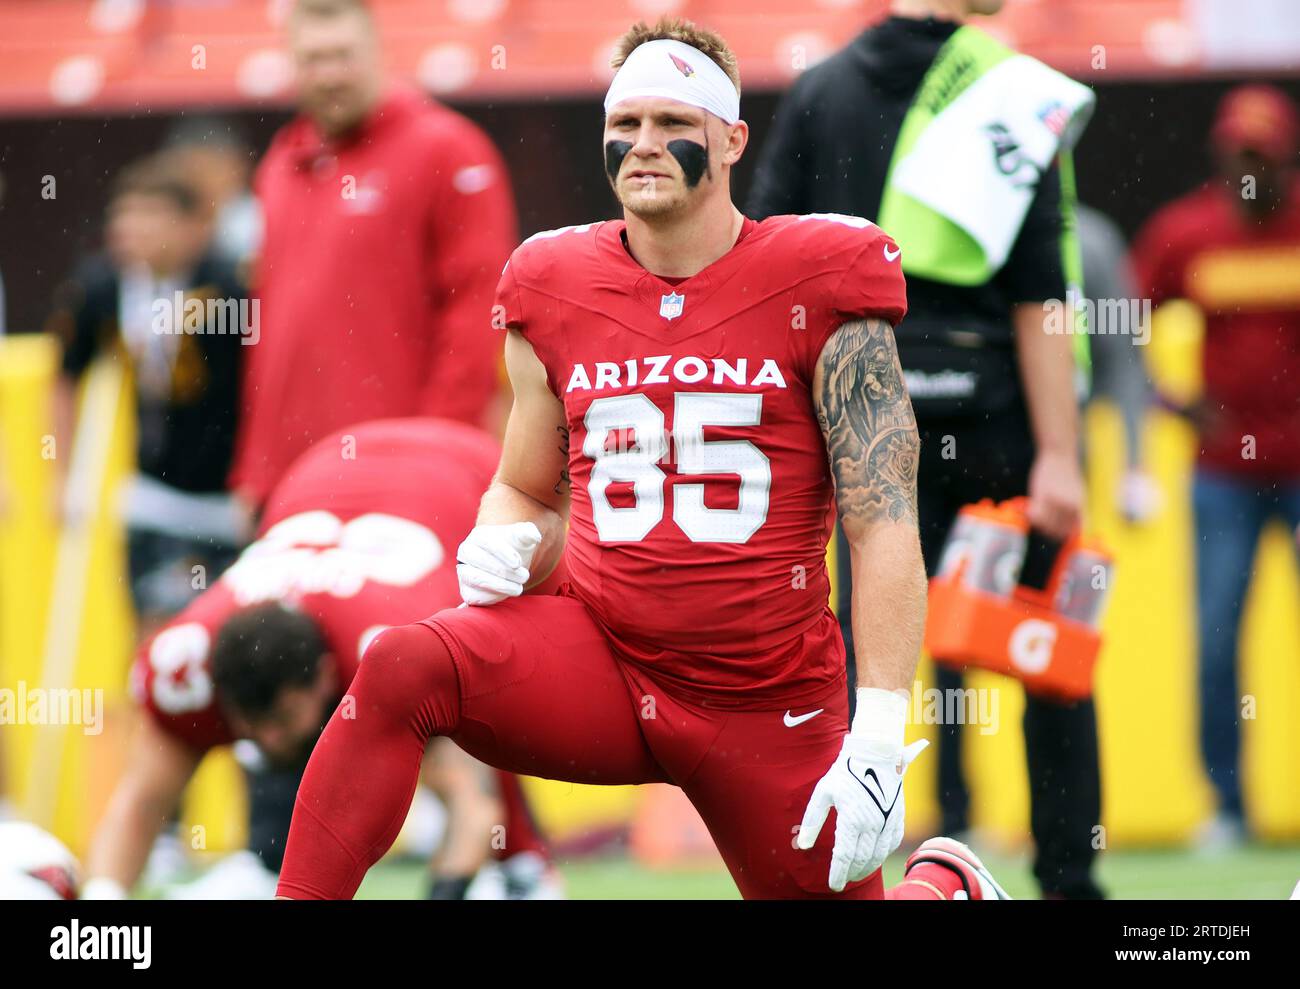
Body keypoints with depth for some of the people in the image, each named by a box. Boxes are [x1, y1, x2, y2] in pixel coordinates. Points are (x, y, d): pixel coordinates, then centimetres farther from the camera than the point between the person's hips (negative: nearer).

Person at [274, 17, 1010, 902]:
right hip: (601, 656, 2)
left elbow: (884, 526, -8)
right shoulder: (560, 290, 5)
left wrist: (878, 739, -15)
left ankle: (944, 889, 40)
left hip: (769, 707, -2)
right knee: (402, 667, -25)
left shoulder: (818, 288, -6)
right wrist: (506, 547, -5)